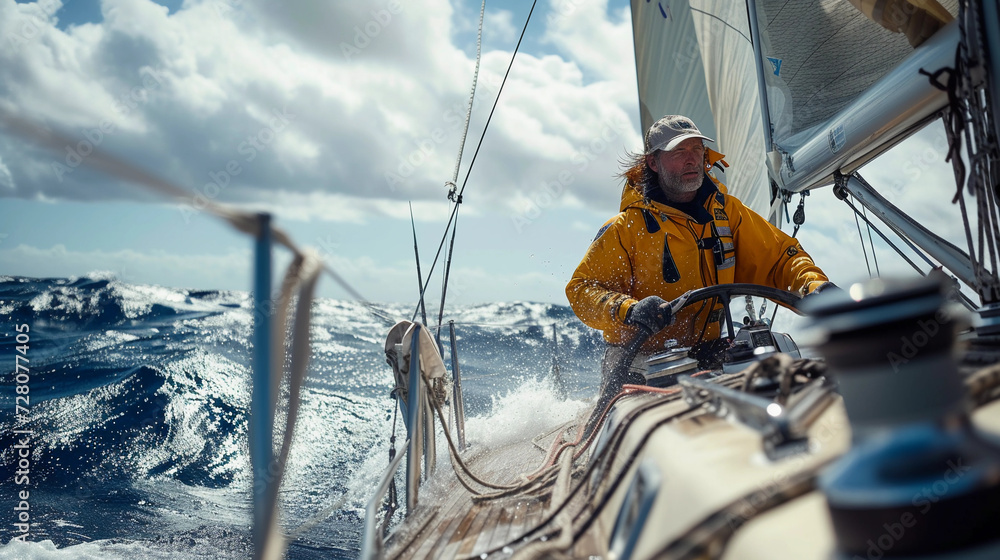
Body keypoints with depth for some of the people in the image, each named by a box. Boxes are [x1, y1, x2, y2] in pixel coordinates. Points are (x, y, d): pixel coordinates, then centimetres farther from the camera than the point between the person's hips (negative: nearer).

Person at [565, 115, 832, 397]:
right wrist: (628, 310, -25)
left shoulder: (726, 212, 9)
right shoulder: (627, 227, -4)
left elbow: (779, 257, 12)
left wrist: (814, 285, -9)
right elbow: (581, 289, -6)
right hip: (637, 367, -4)